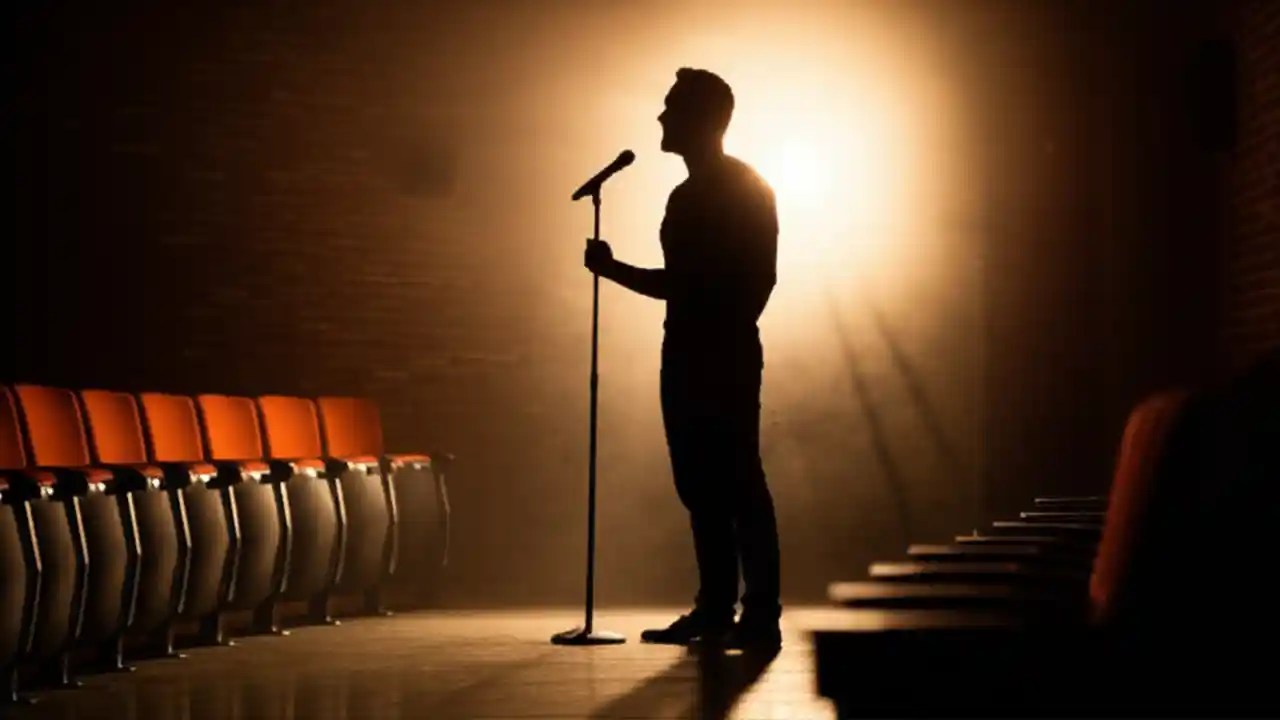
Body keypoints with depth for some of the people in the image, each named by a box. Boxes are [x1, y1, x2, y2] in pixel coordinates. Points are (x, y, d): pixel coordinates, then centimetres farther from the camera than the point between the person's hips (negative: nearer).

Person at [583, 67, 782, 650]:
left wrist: (729, 328, -19)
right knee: (699, 484, 7)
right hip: (686, 355, 8)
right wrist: (612, 268, 18)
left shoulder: (745, 190, -5)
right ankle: (715, 608, 11)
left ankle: (761, 614, -9)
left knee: (737, 483, -10)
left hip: (727, 357, -8)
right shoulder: (687, 196, 20)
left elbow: (759, 278, -12)